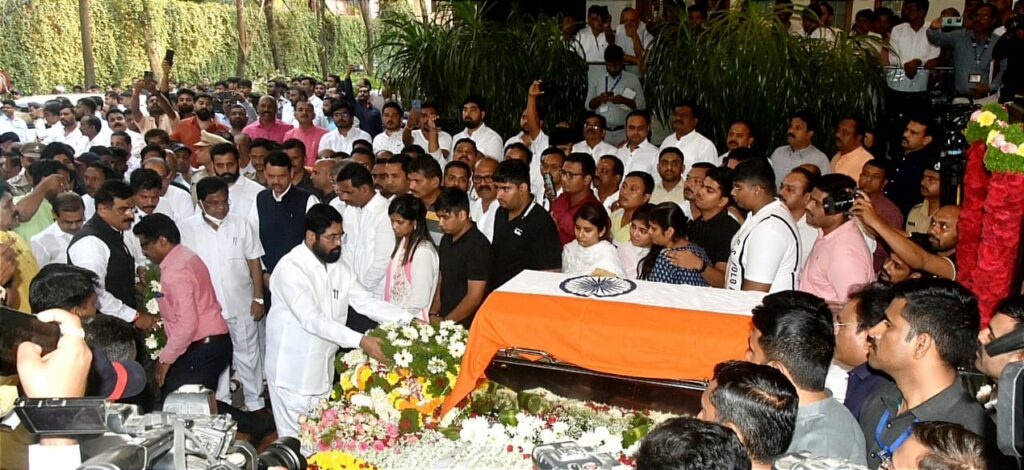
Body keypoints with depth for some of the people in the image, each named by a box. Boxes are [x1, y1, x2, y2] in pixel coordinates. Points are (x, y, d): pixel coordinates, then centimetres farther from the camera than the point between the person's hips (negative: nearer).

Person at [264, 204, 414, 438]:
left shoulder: (339, 268, 5)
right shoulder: (290, 268, -20)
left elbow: (367, 302, 3)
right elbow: (312, 319, -28)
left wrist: (409, 320, -10)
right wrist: (359, 341, -35)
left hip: (323, 368, 7)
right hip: (293, 371, -7)